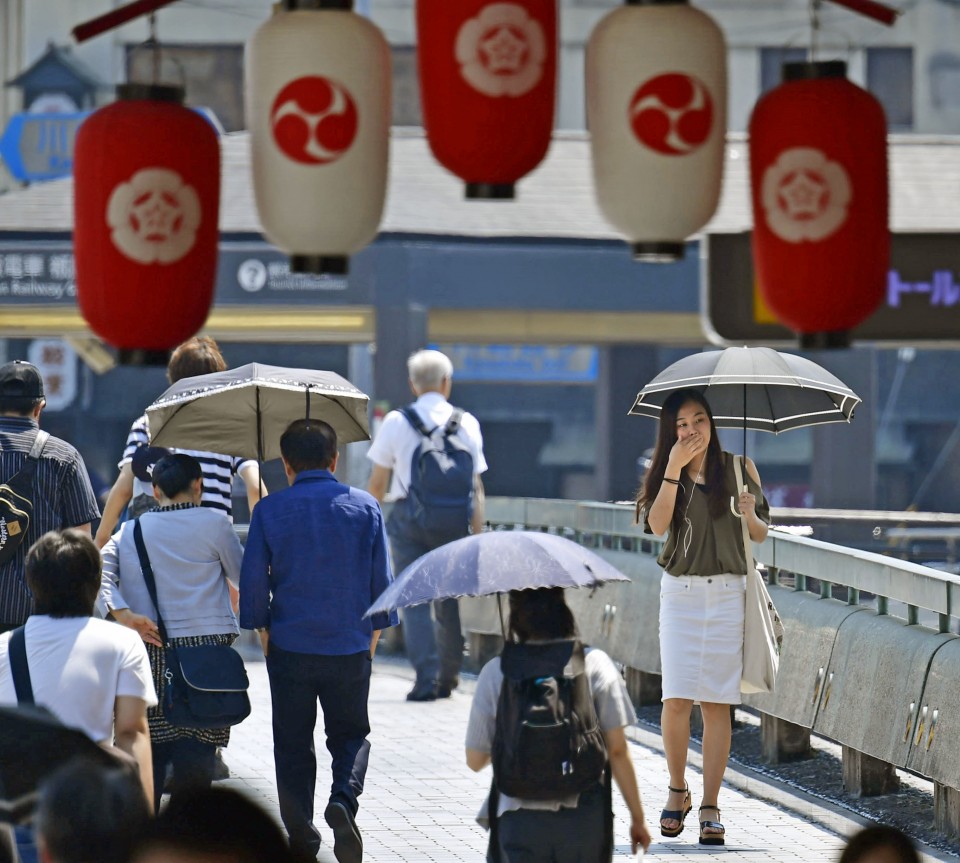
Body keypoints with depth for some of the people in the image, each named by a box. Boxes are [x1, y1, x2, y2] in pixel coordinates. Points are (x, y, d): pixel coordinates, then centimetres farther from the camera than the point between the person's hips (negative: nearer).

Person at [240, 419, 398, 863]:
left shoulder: (269, 511, -4)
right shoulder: (365, 507, 0)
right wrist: (374, 631, 15)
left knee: (293, 743, 11)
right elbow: (381, 577, 3)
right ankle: (344, 799, -13)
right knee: (350, 733, 15)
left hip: (290, 645, -1)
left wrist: (262, 629, 11)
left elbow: (252, 580, -2)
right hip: (350, 646, 1)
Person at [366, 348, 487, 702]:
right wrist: (477, 533, 6)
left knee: (415, 600, -1)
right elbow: (476, 486, 1)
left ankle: (426, 678, -13)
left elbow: (377, 482, 5)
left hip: (408, 516, -2)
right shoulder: (466, 423, 3)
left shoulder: (396, 422, -1)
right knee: (449, 599, 15)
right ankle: (448, 677, 23)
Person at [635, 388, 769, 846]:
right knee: (677, 699, -9)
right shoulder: (666, 473, 6)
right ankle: (677, 789, 12)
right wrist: (675, 468, -16)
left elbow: (761, 534, 9)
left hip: (728, 592, 0)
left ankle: (710, 808, 1)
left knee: (717, 703, -2)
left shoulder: (737, 467, 6)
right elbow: (657, 524, -12)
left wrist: (750, 514, -13)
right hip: (680, 592, 0)